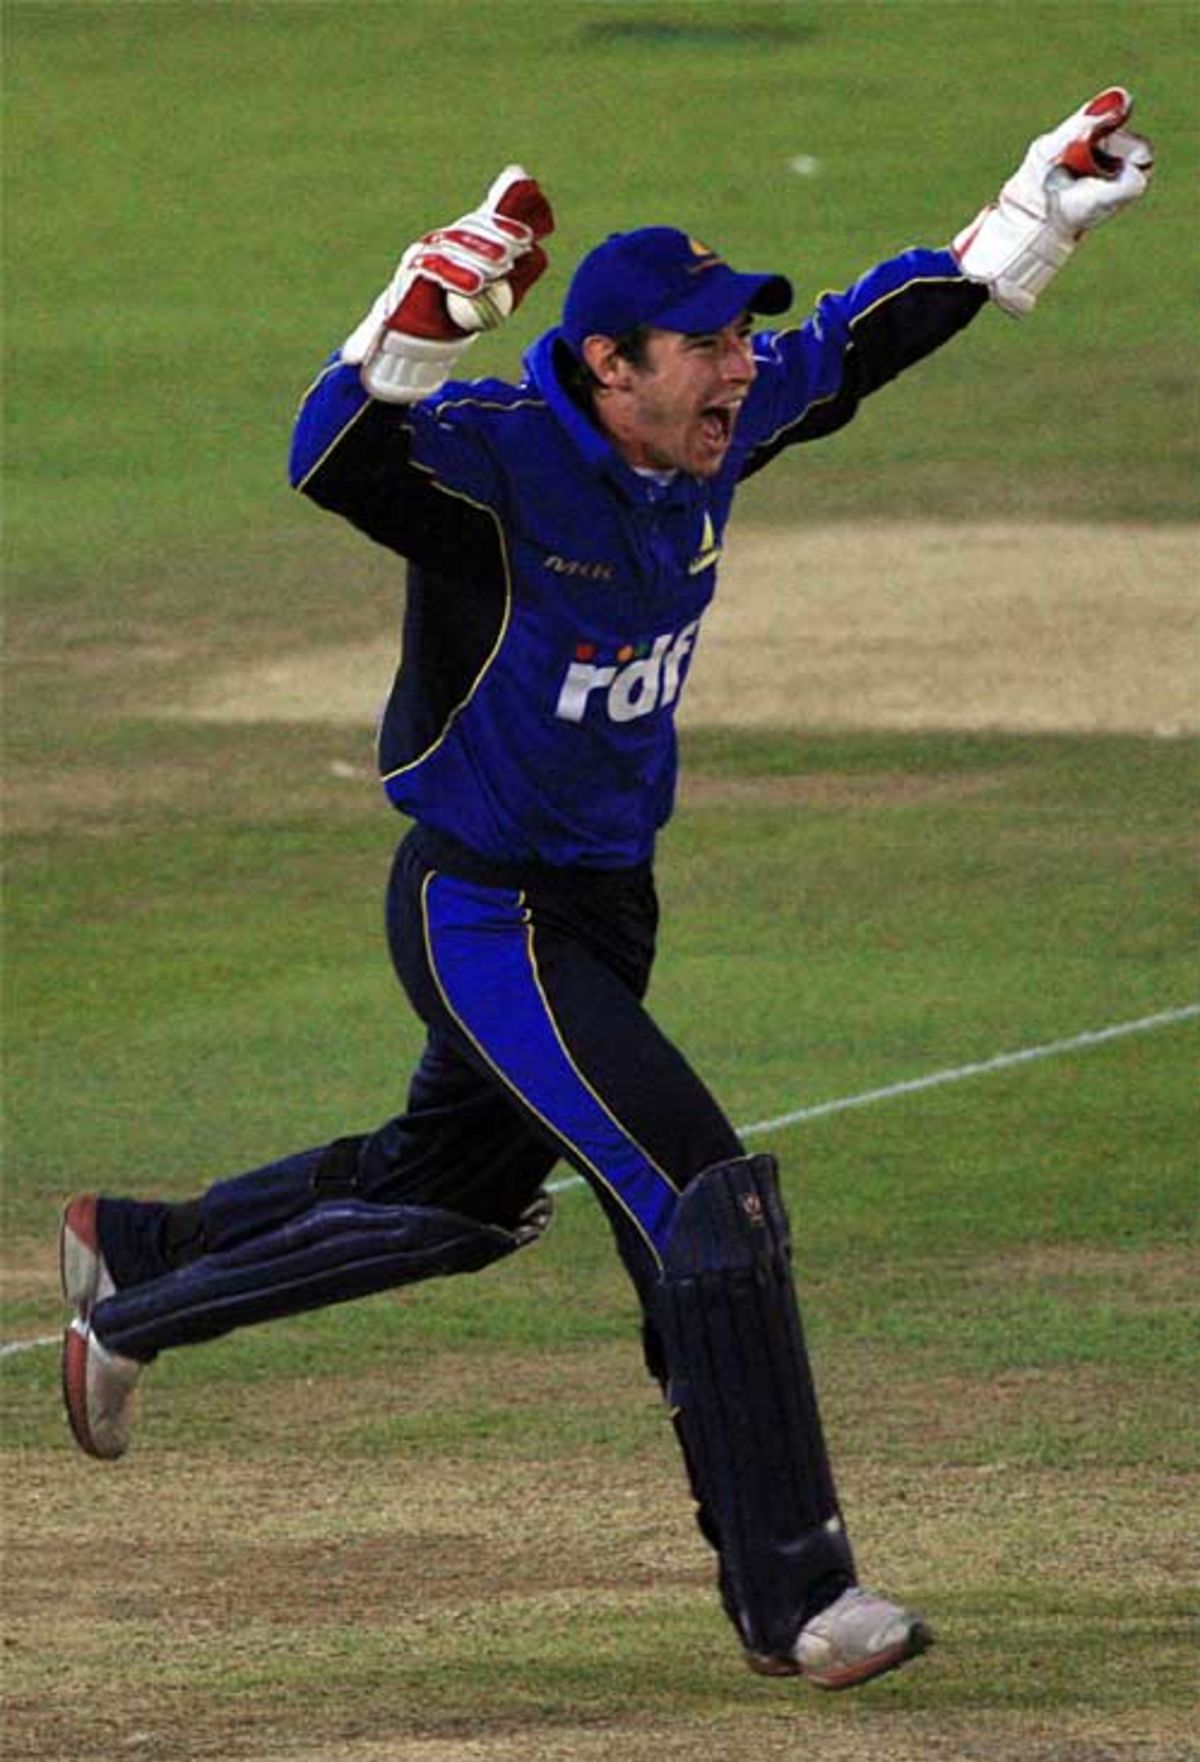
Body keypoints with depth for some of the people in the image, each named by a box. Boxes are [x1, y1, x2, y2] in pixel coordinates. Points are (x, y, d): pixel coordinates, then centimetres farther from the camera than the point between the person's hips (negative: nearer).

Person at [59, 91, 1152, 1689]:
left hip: (601, 909, 9)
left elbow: (855, 347, 14)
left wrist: (1035, 218, 15)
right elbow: (337, 462, -43)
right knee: (706, 1199, -15)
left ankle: (136, 1264, 47)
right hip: (483, 915, -9)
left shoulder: (717, 433, -3)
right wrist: (429, 313, -59)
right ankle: (790, 1600, -9)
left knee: (460, 1197, 26)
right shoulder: (500, 456, -25)